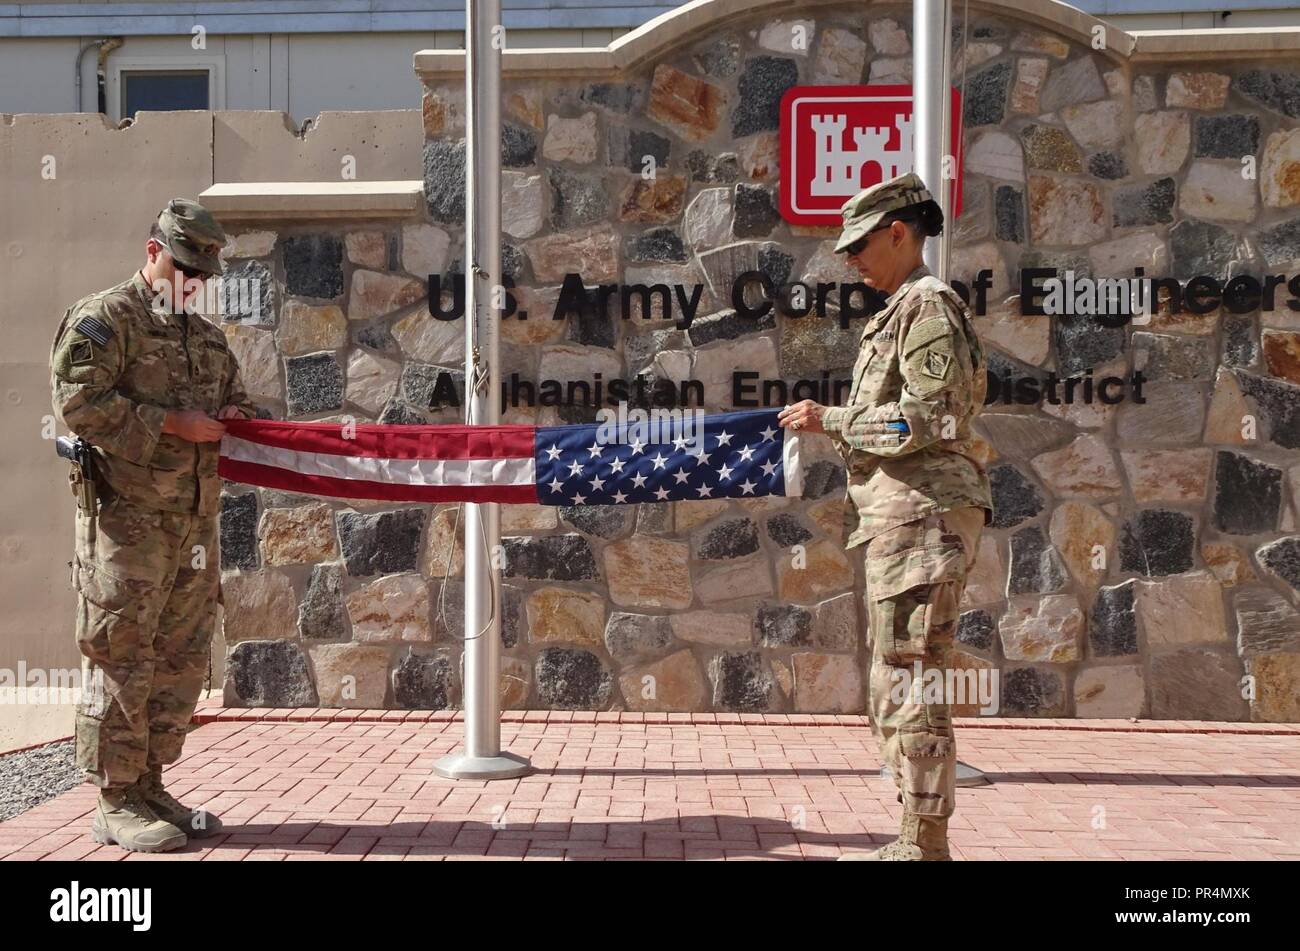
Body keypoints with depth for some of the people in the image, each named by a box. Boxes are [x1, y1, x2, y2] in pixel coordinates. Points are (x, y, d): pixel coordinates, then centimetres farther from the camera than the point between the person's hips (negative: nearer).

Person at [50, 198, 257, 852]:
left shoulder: (208, 338, 22)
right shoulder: (101, 319, -1)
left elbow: (236, 399, 31)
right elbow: (79, 403, -13)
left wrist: (235, 417, 7)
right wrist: (172, 424, -16)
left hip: (194, 524, 8)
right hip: (126, 520, -7)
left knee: (182, 660, 9)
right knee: (121, 657, -5)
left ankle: (148, 785, 20)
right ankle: (115, 803, 3)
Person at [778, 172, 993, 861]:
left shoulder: (928, 305, -8)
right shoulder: (901, 311, 22)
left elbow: (930, 418, -17)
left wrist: (832, 421, -11)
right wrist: (833, 427, 15)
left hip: (921, 514, -11)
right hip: (896, 519, 11)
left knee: (912, 681, -9)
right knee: (896, 685, 13)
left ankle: (924, 844, -2)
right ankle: (916, 841, 21)